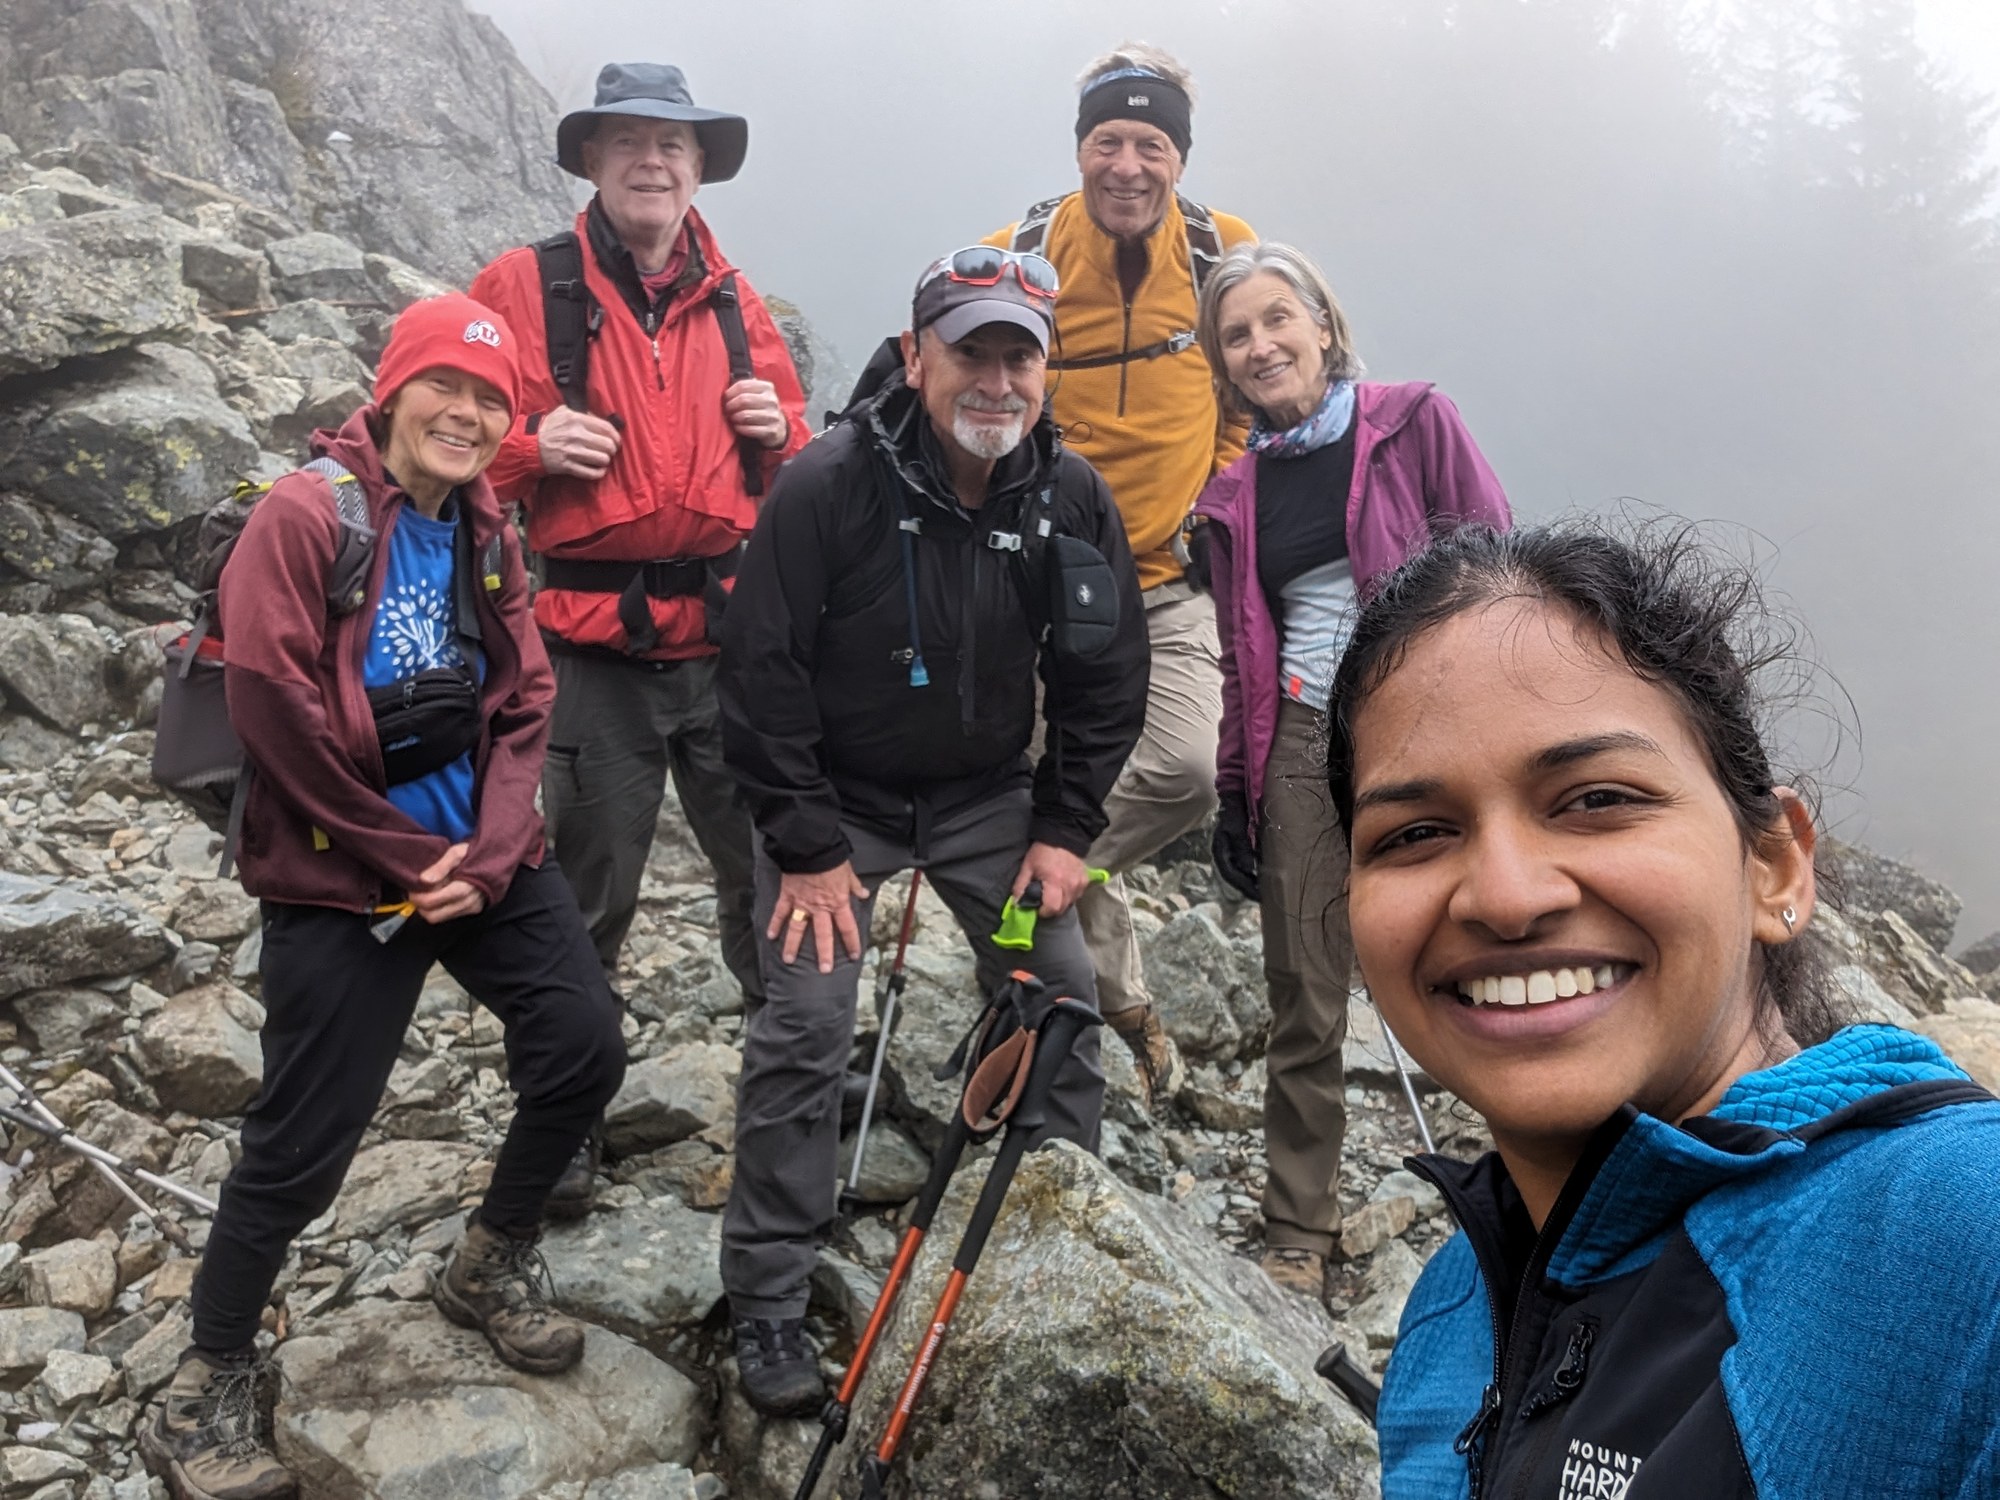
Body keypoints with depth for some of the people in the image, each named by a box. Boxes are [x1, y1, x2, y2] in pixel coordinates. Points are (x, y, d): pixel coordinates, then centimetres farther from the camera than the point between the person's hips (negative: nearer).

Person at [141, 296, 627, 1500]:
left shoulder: (486, 531, 8)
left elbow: (525, 701, 5)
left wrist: (487, 853, -9)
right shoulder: (307, 514, -12)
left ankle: (494, 1266, 26)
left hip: (484, 856, 6)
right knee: (302, 1142, -1)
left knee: (585, 1047, -1)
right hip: (343, 874, -6)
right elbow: (272, 703, -17)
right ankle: (211, 1388, 21)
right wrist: (400, 858, -13)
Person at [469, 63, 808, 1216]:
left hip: (731, 633, 3)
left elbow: (792, 462, 21)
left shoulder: (733, 301, 12)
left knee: (771, 867, 9)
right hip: (594, 644, -3)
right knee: (590, 891, 5)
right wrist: (532, 444, -17)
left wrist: (780, 431, -1)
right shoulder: (527, 286, 1)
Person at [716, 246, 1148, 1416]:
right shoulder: (828, 486, -21)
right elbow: (765, 670, -17)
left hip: (989, 794, 4)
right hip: (837, 796, -3)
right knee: (805, 1033, -9)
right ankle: (770, 1304, 8)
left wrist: (1065, 828, -4)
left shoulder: (1073, 499, -9)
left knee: (1066, 1007, 2)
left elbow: (1106, 678, 1)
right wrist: (806, 846, -16)